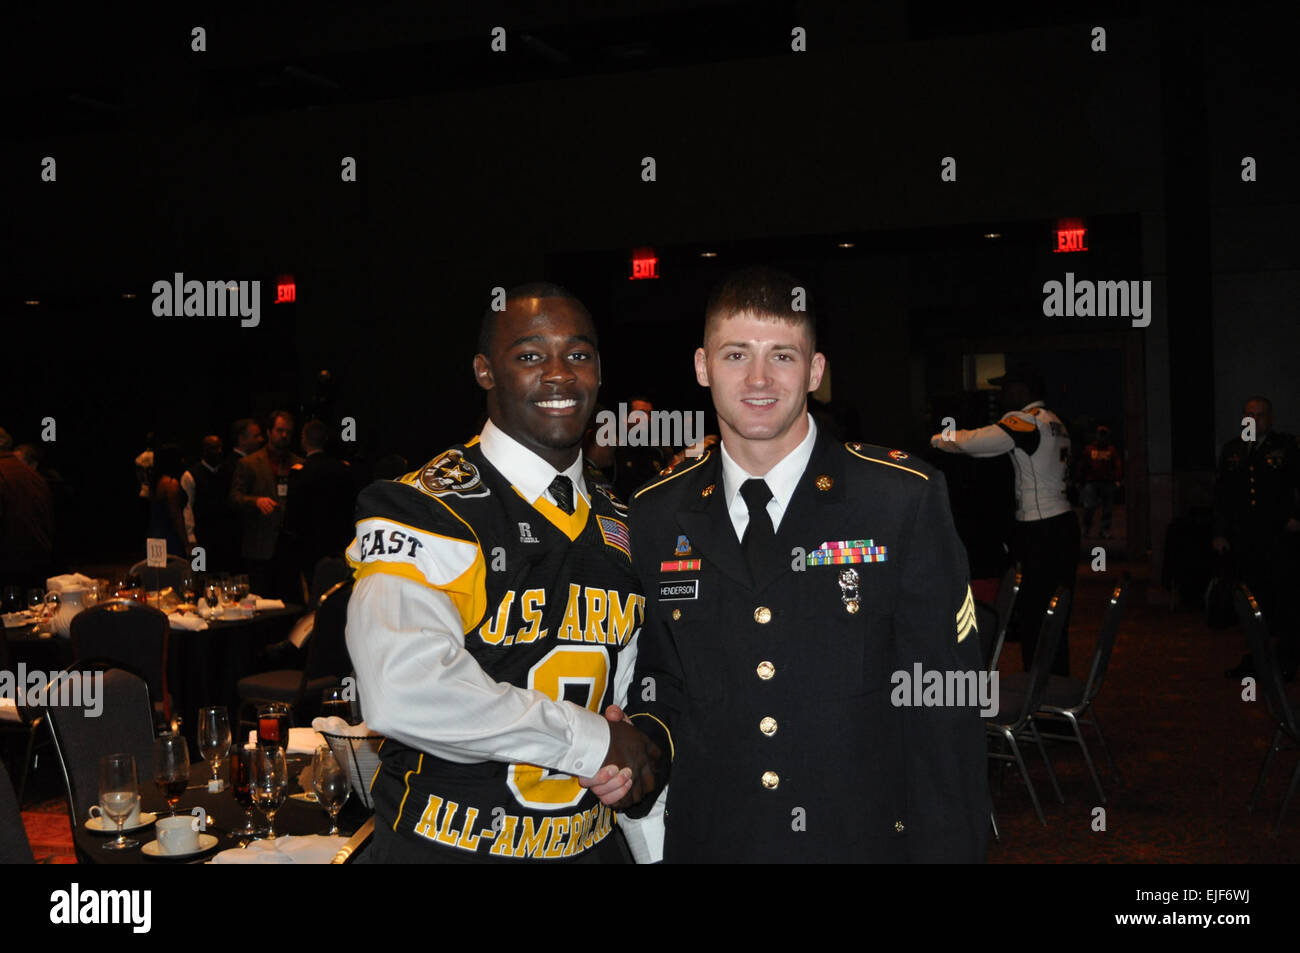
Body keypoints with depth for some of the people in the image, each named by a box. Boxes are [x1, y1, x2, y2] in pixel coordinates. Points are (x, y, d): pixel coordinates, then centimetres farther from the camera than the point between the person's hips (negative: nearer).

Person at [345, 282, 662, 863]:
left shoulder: (619, 529, 8)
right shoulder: (420, 510, -15)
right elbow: (403, 693, -29)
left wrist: (641, 749, -5)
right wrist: (587, 739, -20)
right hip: (447, 844, -6)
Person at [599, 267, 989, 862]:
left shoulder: (905, 500, -9)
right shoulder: (656, 515, -1)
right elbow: (663, 679, 9)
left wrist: (945, 849, -12)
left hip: (865, 837, -2)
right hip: (707, 840, 3)